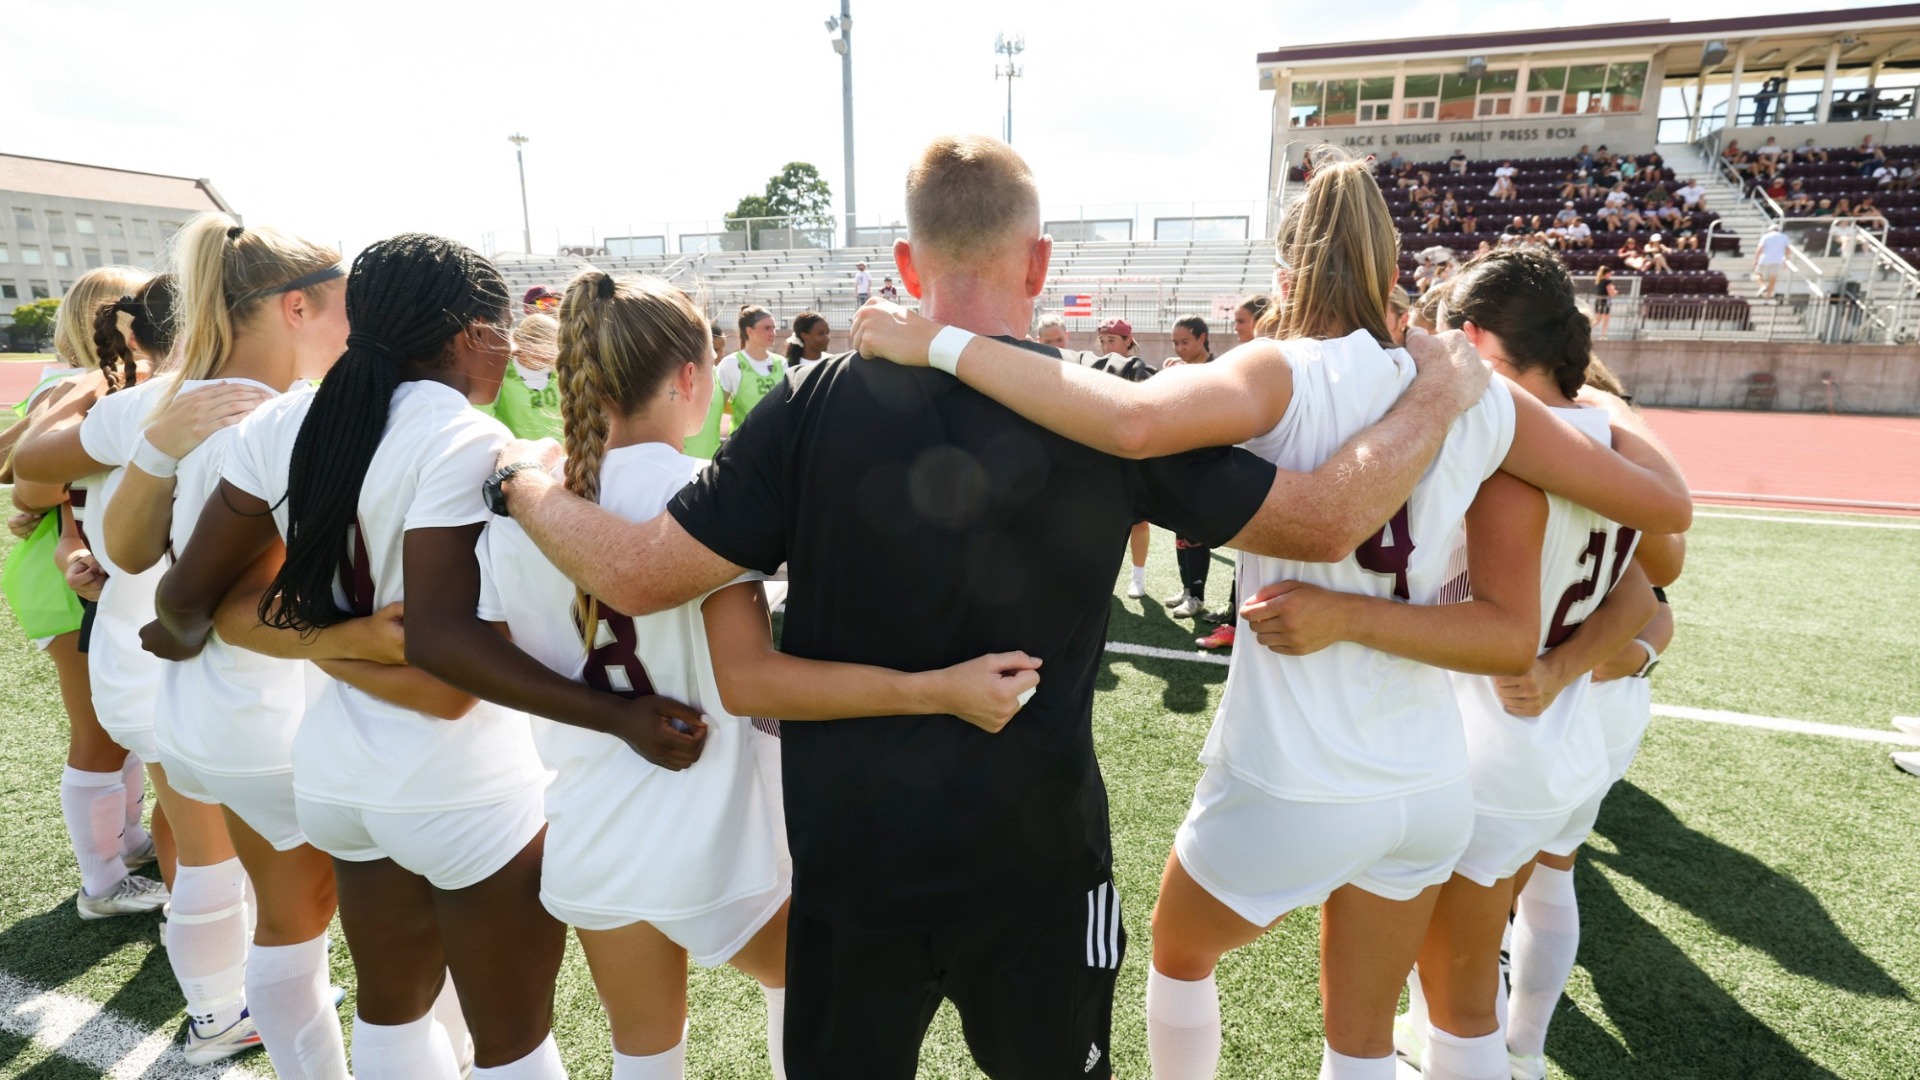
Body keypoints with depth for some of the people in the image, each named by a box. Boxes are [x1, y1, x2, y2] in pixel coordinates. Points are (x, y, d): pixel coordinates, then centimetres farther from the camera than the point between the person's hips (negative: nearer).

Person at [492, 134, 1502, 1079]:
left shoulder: (819, 401, -13)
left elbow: (640, 576, -11)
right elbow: (1327, 517, -8)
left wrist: (525, 480, 9)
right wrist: (1441, 393, 9)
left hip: (848, 852, 1)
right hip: (1032, 853, 0)